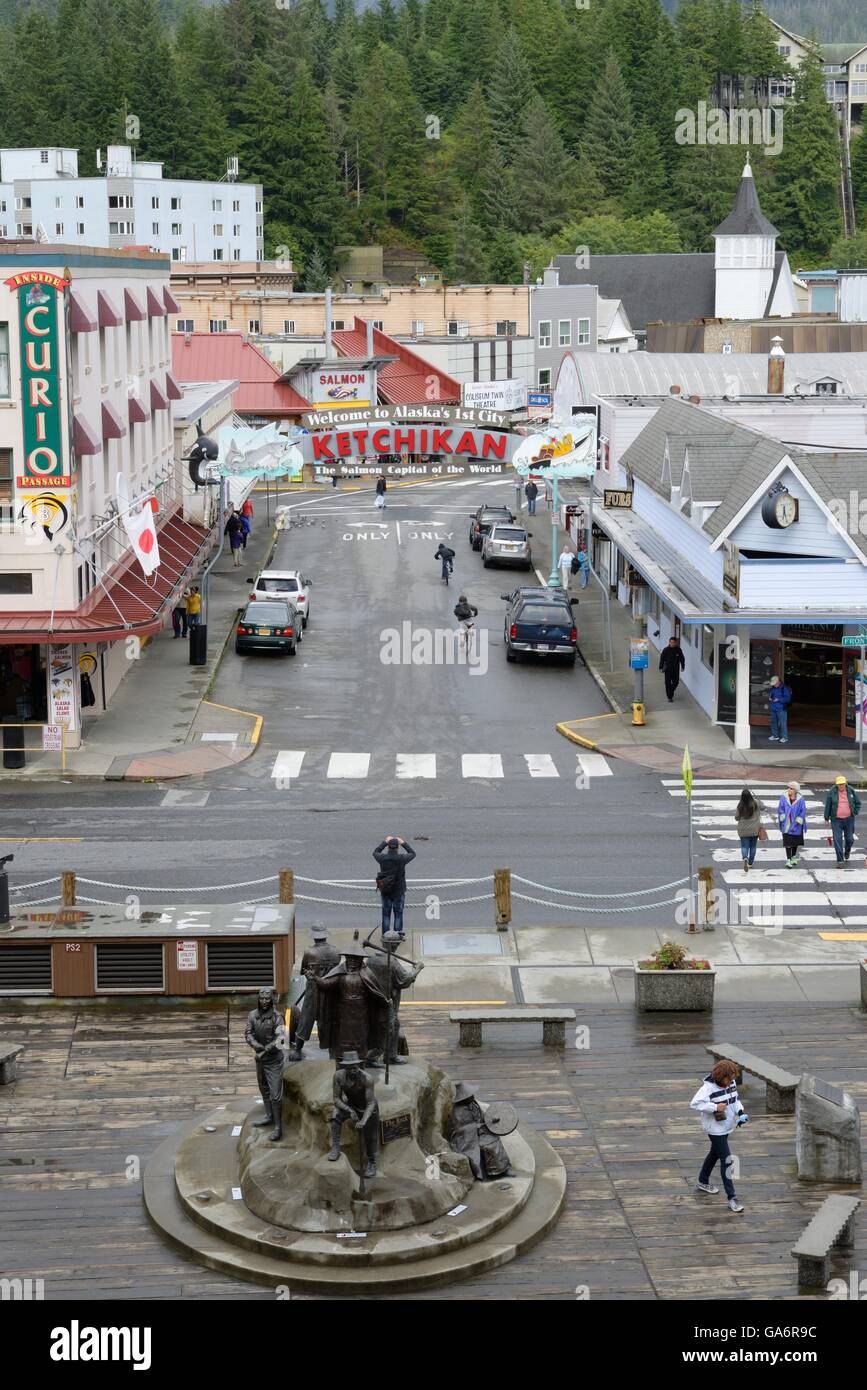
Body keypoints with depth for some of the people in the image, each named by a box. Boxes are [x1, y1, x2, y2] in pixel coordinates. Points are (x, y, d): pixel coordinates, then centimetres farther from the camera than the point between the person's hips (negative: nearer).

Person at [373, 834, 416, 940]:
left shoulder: (382, 858, -14)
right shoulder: (402, 859, -18)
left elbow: (375, 852, 10)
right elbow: (412, 853, 2)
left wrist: (385, 842, 13)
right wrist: (403, 843, 6)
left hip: (385, 891, 2)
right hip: (399, 891, -2)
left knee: (386, 913, 13)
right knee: (398, 913, 11)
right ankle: (398, 935, 15)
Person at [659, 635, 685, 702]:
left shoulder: (678, 650, -3)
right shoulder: (665, 650, -8)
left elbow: (682, 659, 5)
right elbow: (662, 659, -2)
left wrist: (682, 667, 1)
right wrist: (661, 668, -3)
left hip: (676, 669, 2)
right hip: (667, 669, -2)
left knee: (676, 682, 8)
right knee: (668, 683, -1)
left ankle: (671, 691, 38)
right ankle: (670, 697, 7)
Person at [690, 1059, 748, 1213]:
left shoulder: (731, 1083, -2)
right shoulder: (708, 1087, -25)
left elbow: (735, 1098, 14)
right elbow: (695, 1103, -29)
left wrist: (740, 1111, -5)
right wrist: (715, 1107, -31)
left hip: (727, 1126, 9)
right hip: (715, 1129, -9)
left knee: (715, 1154, 26)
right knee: (726, 1161, -11)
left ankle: (702, 1183, 49)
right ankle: (732, 1199, -9)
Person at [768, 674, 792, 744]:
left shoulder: (784, 688, -12)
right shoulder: (773, 688, 11)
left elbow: (788, 698, -16)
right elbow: (770, 695, 27)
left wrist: (779, 700, -23)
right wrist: (769, 698, 3)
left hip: (781, 709, -7)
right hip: (773, 709, 7)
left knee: (783, 723, -7)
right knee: (773, 722, 14)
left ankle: (784, 737, -3)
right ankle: (775, 735, 26)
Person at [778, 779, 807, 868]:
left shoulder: (800, 799, -7)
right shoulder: (783, 798, -5)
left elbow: (803, 810, -3)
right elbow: (780, 809, 0)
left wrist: (799, 820, -11)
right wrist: (783, 817, -11)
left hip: (796, 824, 1)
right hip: (786, 824, -1)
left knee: (795, 841, 15)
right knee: (788, 842, -7)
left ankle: (793, 857, 35)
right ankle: (788, 860, -7)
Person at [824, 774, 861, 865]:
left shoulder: (851, 791, -3)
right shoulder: (832, 792, -7)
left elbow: (858, 803, 9)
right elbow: (828, 805, -1)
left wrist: (854, 813, 0)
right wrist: (826, 818, 2)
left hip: (849, 819, 2)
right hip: (836, 820, -2)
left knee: (849, 838, 11)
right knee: (837, 839, -7)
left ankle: (847, 852, 42)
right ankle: (840, 860, -2)